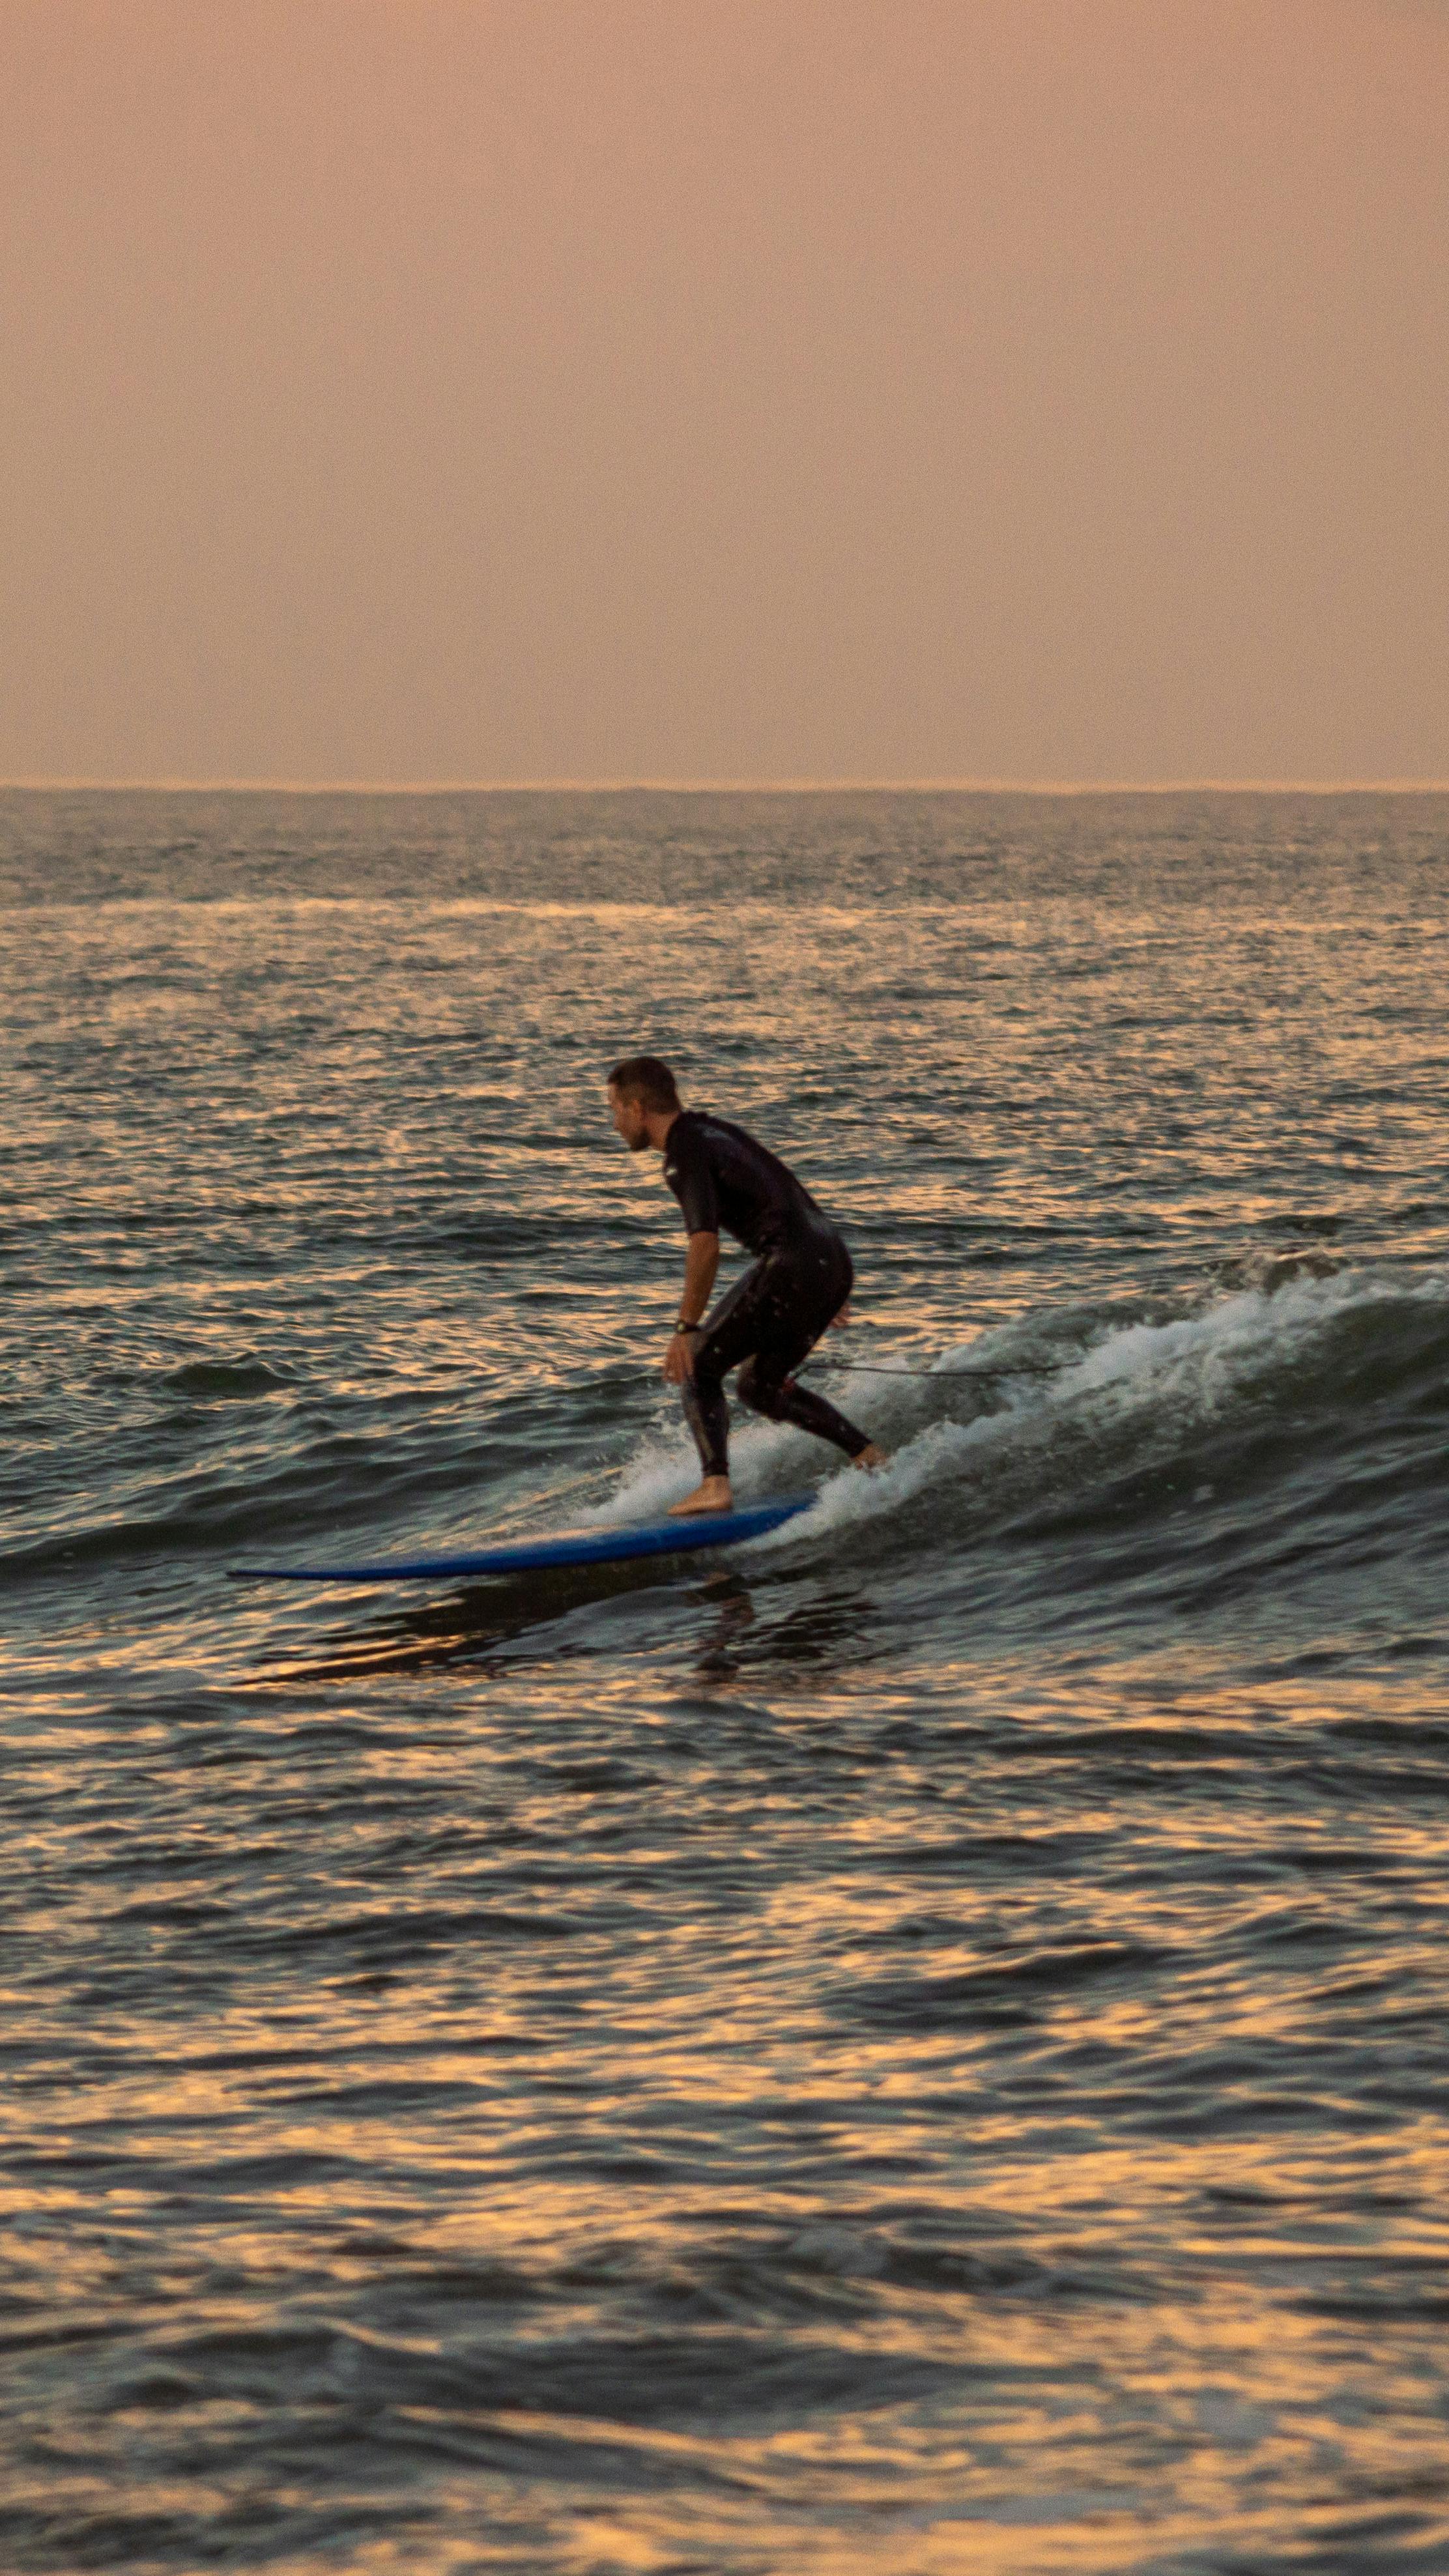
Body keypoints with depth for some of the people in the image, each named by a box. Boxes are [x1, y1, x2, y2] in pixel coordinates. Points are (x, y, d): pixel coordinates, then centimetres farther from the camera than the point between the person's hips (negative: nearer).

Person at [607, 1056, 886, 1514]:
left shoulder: (685, 1153, -8)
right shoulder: (714, 1129, 21)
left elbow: (705, 1242, -22)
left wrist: (687, 1328, -20)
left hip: (791, 1264, -9)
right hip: (834, 1261, 9)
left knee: (698, 1369, 2)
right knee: (760, 1387, 22)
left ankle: (715, 1485, -14)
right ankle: (872, 1458, 15)